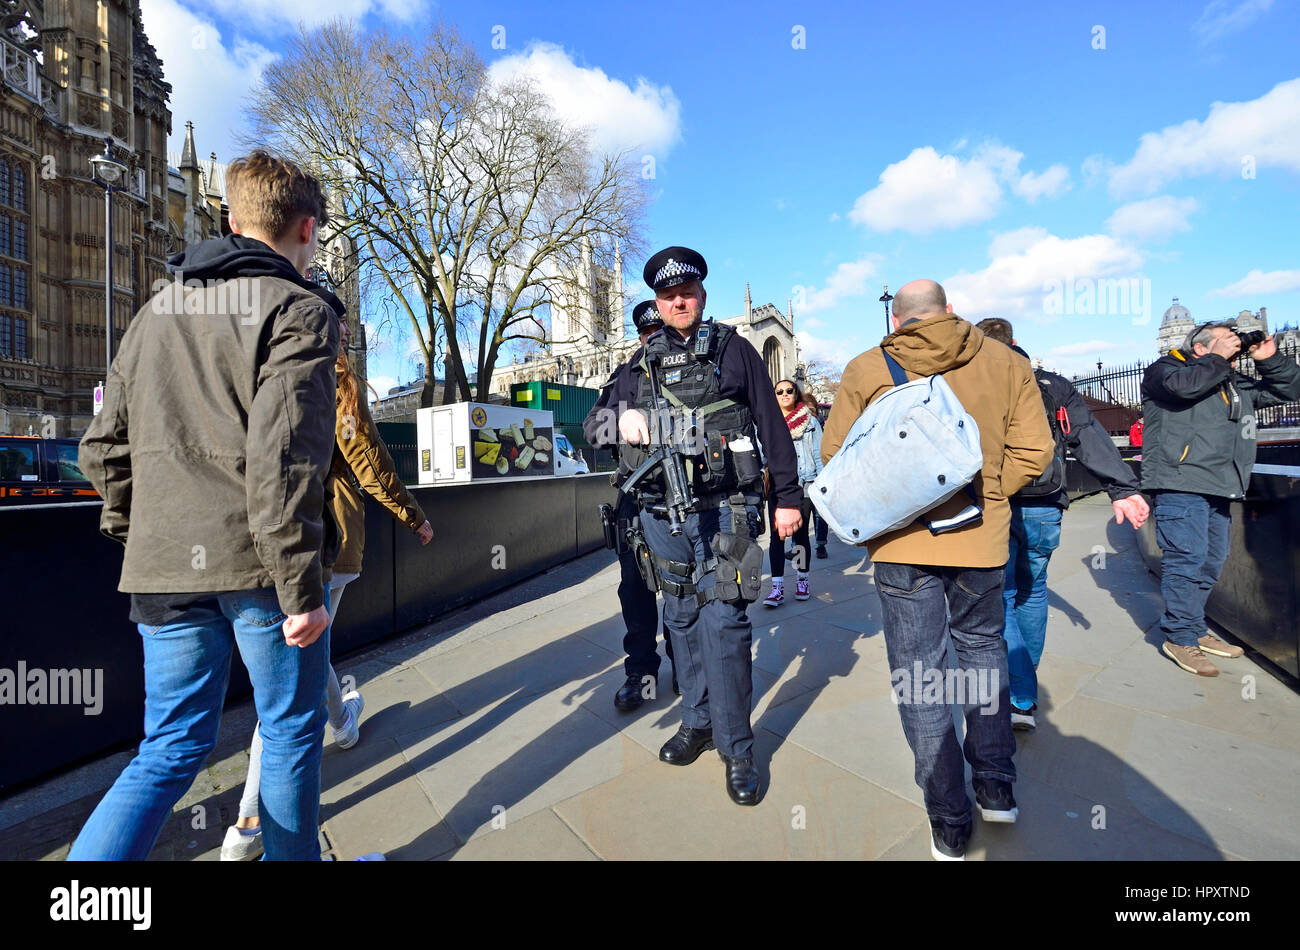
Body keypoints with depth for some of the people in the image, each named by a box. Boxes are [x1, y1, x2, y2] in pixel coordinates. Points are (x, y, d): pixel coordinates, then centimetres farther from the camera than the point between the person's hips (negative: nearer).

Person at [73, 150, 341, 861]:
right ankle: (292, 856, 30)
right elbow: (282, 458, -20)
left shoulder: (154, 313, 16)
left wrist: (142, 538, 24)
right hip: (259, 562, -6)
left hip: (164, 567, 6)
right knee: (291, 731, 14)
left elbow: (102, 449, 16)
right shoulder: (300, 310, -8)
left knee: (171, 747, 18)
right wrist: (302, 588, -16)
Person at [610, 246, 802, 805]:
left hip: (724, 508, -4)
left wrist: (787, 495, 2)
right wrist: (625, 416, -11)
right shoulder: (642, 363, 13)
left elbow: (771, 424, 5)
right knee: (682, 619, 13)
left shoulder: (734, 350, 6)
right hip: (663, 510, 4)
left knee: (723, 623, -6)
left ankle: (736, 748, 11)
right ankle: (698, 722, 30)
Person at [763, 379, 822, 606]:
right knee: (776, 535, -5)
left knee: (801, 533, 8)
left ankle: (802, 581, 23)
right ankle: (777, 588, -2)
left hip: (804, 484, 0)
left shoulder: (810, 420, 9)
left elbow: (819, 453, 9)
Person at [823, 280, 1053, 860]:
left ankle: (949, 823, 22)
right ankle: (996, 789, 35)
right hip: (982, 537, 3)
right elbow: (1033, 451, 1)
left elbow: (834, 454, -2)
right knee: (982, 648, 25)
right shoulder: (1005, 364, 3)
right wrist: (983, 494, 12)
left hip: (900, 539, -2)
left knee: (917, 673, 9)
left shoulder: (865, 369, -3)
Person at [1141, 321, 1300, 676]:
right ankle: (1180, 637, -3)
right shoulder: (1164, 369, 0)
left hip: (1219, 488, 9)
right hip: (1181, 485, -9)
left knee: (1211, 561, 13)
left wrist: (1270, 360, 14)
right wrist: (1218, 358, -6)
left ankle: (1195, 630, 24)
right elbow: (1184, 384, -21)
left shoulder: (1238, 384, 24)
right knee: (1187, 558, -11)